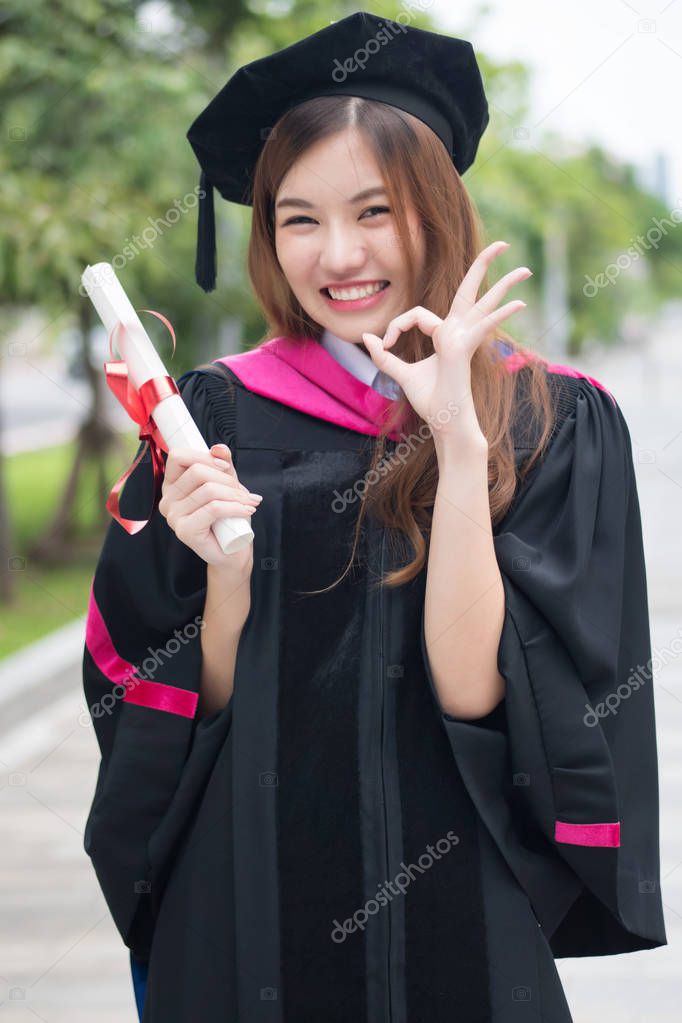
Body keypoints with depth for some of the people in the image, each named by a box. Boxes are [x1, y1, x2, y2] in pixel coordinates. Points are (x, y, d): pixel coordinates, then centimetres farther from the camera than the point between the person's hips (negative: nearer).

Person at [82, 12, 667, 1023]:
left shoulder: (554, 424, -6)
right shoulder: (217, 416, -1)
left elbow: (471, 687, -16)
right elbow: (212, 703, -1)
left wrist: (462, 443, -23)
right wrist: (226, 567, -18)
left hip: (450, 901, -1)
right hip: (243, 909, 2)